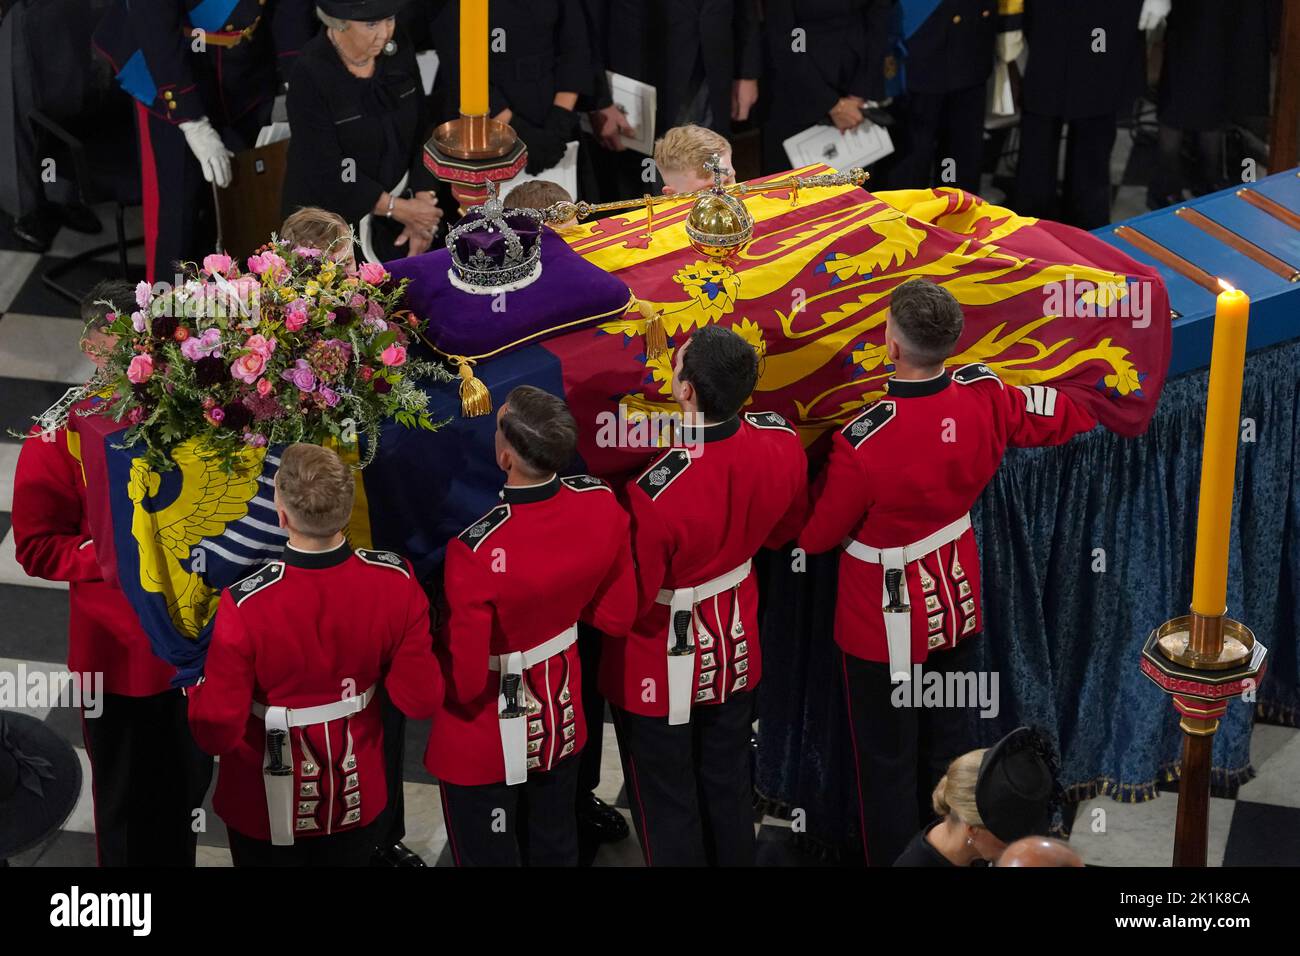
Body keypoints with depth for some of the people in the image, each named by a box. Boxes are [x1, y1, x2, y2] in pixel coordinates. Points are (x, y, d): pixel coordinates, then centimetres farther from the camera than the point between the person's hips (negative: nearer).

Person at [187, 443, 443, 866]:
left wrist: (195, 677, -4)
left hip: (269, 811, -2)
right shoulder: (395, 580, -20)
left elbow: (217, 732, -22)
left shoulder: (246, 605, -30)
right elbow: (421, 698, -10)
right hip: (358, 799, 3)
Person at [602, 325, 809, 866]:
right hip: (735, 646, 5)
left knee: (667, 808, 16)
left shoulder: (656, 492, -37)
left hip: (664, 664, -5)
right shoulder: (782, 443, -19)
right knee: (729, 784, 25)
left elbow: (629, 602, -23)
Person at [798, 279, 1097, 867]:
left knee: (888, 768, 12)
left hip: (889, 624, -5)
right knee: (949, 751, 22)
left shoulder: (863, 442, -32)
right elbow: (1067, 416, 3)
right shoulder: (986, 398, -17)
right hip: (957, 606, 6)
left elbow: (814, 536, -16)